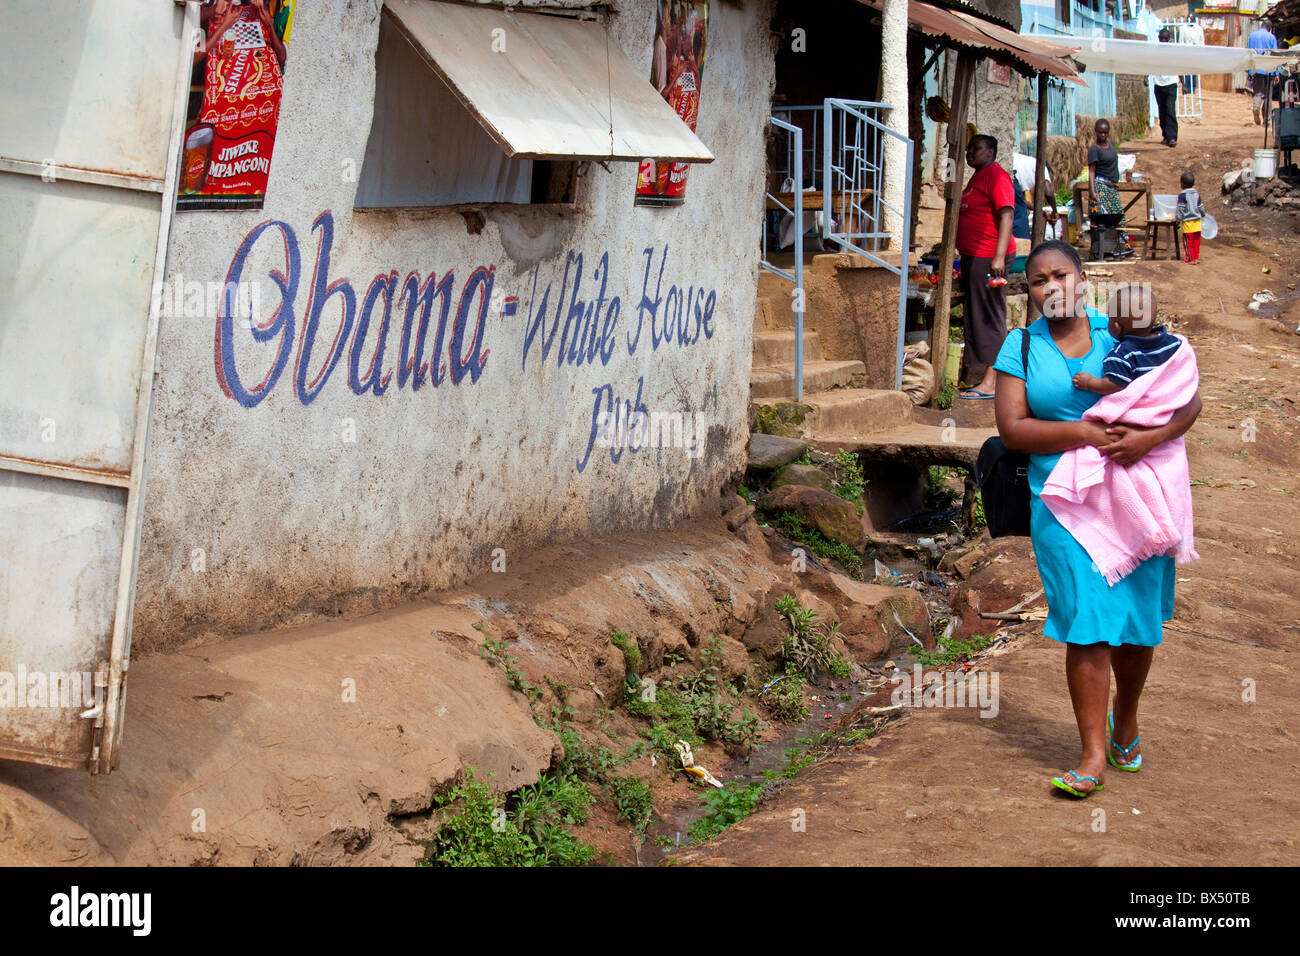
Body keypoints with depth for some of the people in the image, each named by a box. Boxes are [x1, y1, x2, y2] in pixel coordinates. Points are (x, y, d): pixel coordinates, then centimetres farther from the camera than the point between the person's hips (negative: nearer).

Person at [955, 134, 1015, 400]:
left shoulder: (996, 176, -10)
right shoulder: (977, 178, 21)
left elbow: (1006, 216, -19)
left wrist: (999, 257, -26)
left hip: (987, 258, -10)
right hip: (973, 258, 10)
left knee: (989, 318, -9)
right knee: (974, 317, 10)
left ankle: (991, 381, -8)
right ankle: (988, 379, 14)